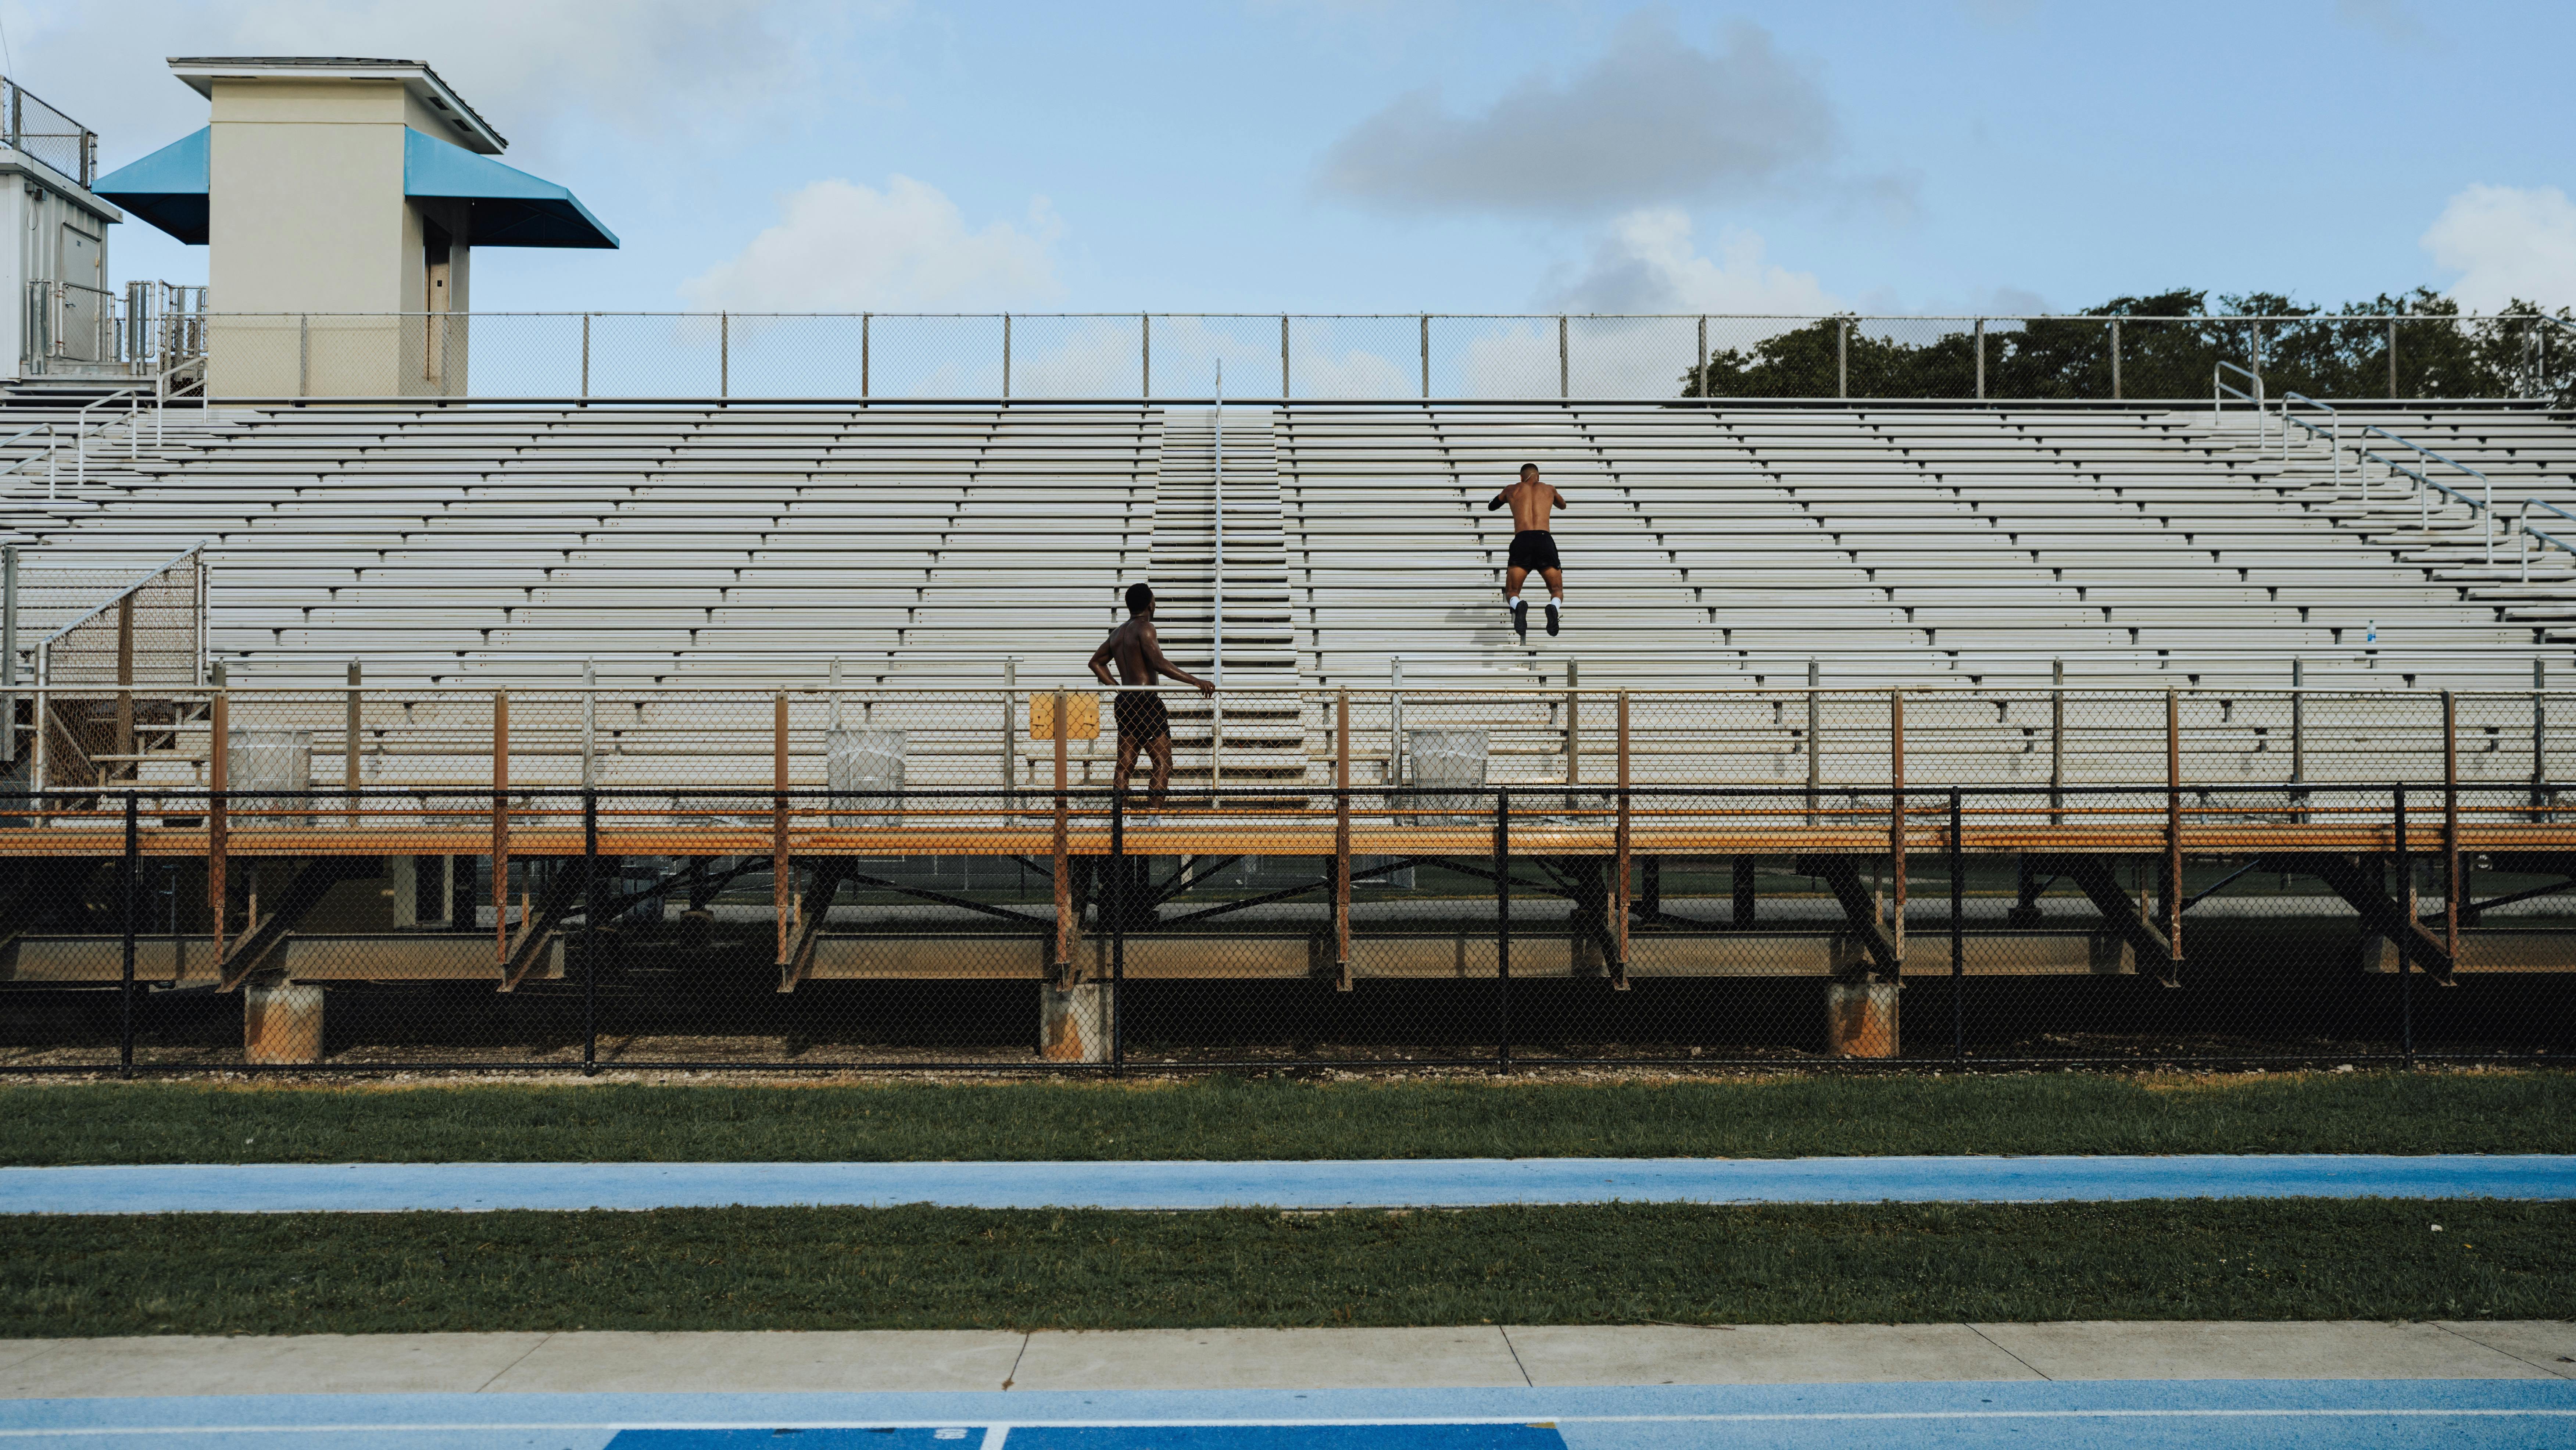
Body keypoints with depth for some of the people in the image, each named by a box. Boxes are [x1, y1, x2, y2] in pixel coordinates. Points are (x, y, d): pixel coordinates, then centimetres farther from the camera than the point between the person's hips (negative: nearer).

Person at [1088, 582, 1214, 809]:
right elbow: (1160, 664, -21)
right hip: (1146, 701, -9)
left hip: (1124, 702, 9)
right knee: (1163, 764, -7)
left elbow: (1096, 662, 28)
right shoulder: (1144, 628, -9)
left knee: (1124, 766, 8)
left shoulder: (1117, 633, 17)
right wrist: (1196, 682, -23)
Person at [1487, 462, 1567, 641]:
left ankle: (1518, 606, -29)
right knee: (1557, 591, 12)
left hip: (1521, 540, 0)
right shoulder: (1549, 490, 26)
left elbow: (1491, 507, 41)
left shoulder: (1512, 489, 22)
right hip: (1545, 539, 1)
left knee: (1511, 593, 10)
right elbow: (1563, 506, 49)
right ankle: (1554, 607, -26)